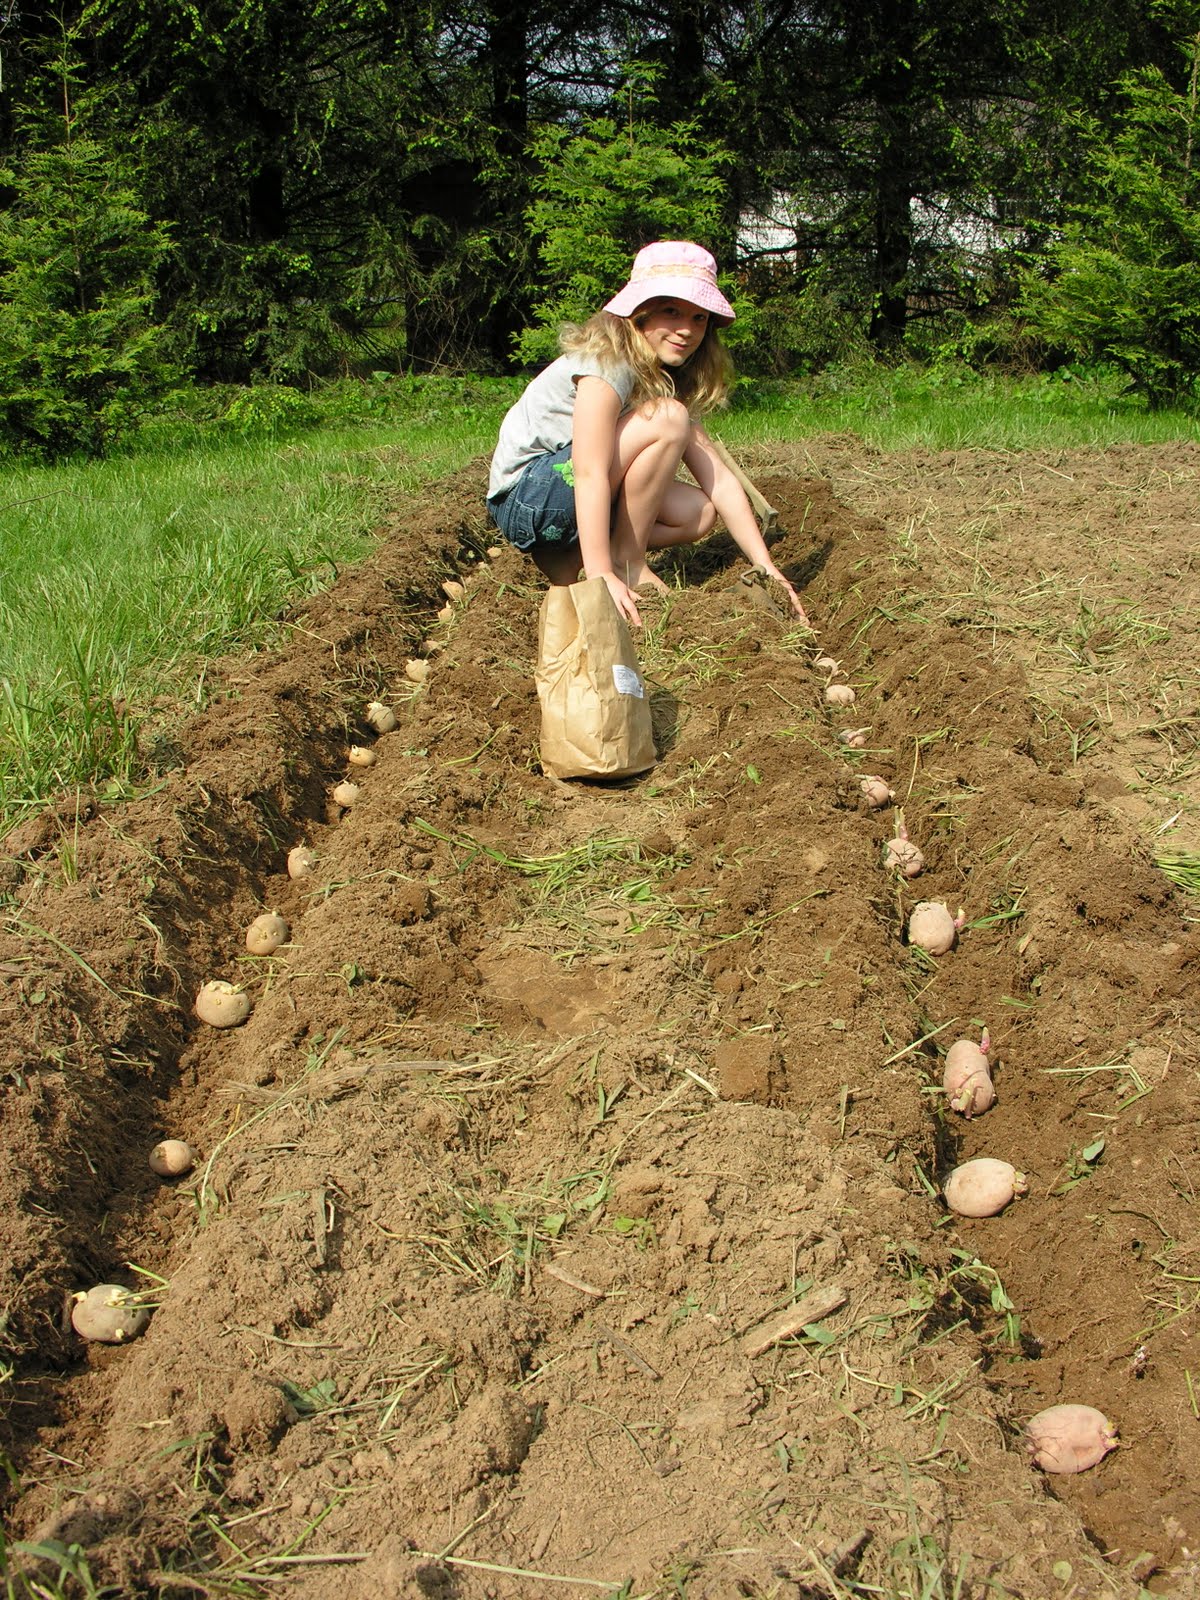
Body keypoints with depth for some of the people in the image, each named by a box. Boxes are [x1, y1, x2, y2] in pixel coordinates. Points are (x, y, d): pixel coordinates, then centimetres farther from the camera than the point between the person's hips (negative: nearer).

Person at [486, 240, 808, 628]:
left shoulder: (667, 379, 8)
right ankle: (626, 563, -11)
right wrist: (601, 575, -39)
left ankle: (569, 557, 0)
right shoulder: (608, 362, -18)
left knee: (700, 514, -4)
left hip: (566, 495, 9)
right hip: (522, 497, -9)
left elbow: (719, 479, 0)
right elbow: (590, 474, -29)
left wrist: (766, 566, -7)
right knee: (667, 420, -21)